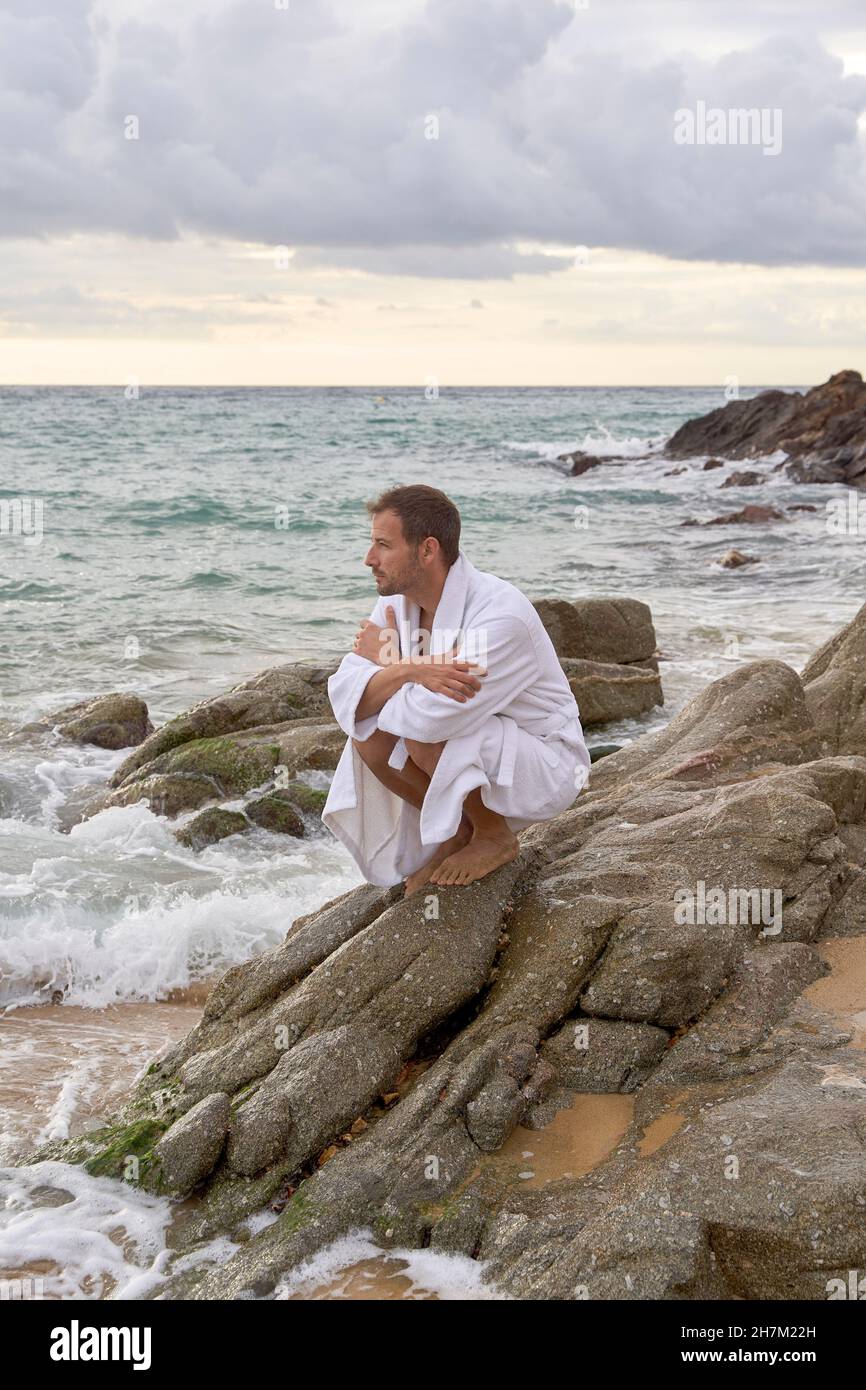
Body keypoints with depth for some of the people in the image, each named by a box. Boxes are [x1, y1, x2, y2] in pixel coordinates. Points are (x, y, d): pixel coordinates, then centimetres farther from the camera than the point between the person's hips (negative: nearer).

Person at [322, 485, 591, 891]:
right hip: (473, 747, 7)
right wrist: (408, 671, -34)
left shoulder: (500, 614, -30)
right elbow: (345, 697, -14)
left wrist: (385, 660, -19)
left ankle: (496, 837, -3)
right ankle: (458, 833, 7)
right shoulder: (397, 601, -5)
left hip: (546, 767, -7)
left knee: (427, 735, -30)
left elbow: (432, 718, -38)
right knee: (367, 732, -14)